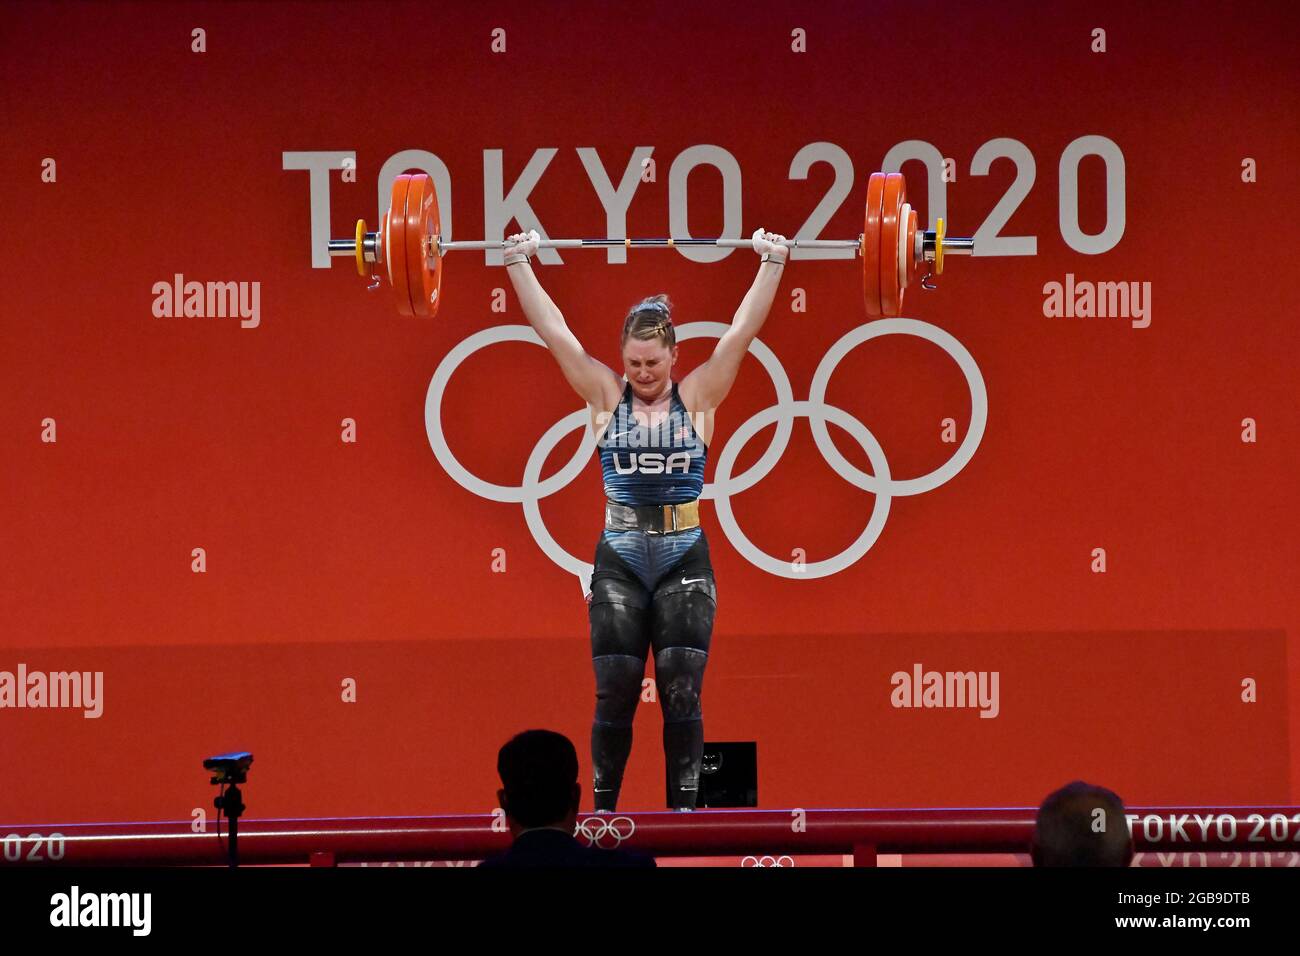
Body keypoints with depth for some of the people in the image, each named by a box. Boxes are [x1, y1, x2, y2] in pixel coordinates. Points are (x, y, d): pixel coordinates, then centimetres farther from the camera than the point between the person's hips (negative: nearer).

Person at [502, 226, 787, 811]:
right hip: (619, 563, 1)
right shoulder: (606, 398, 2)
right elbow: (552, 329, 1)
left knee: (681, 693, -2)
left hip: (685, 563, -1)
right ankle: (602, 814, 11)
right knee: (614, 694, 2)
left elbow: (743, 330, -2)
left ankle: (684, 811, 4)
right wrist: (519, 264, 0)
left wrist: (771, 264, -5)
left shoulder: (697, 398, 1)